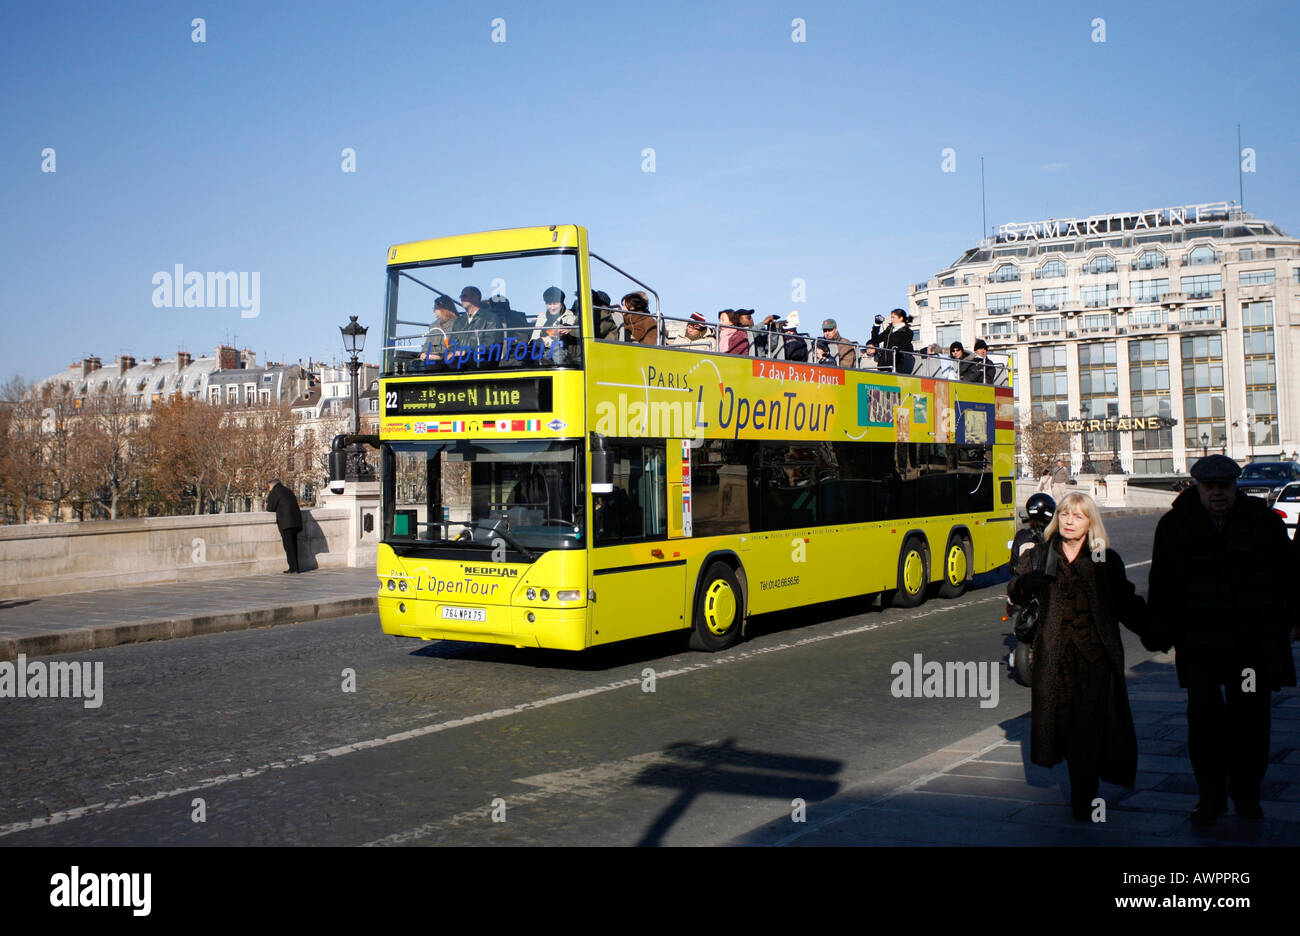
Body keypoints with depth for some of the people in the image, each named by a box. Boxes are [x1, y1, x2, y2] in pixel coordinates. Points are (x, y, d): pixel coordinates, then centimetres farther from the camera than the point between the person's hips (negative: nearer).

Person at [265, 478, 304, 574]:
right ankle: (295, 568, 14)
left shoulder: (274, 492, 0)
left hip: (286, 522, -7)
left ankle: (293, 568, -11)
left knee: (289, 545, -7)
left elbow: (270, 508, 0)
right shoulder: (288, 491, 23)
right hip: (296, 521, 8)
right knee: (293, 545, 12)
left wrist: (267, 506, 21)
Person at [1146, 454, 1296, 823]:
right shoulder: (1175, 525, 2)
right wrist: (1164, 634, 4)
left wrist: (1282, 624, 7)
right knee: (1203, 717, -3)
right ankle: (1210, 796, 9)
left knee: (1250, 717, 7)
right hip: (1199, 641, 0)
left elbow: (1286, 575, 10)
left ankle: (1246, 793, 22)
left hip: (1254, 640, 1)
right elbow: (1162, 585, 6)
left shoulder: (1264, 521, 2)